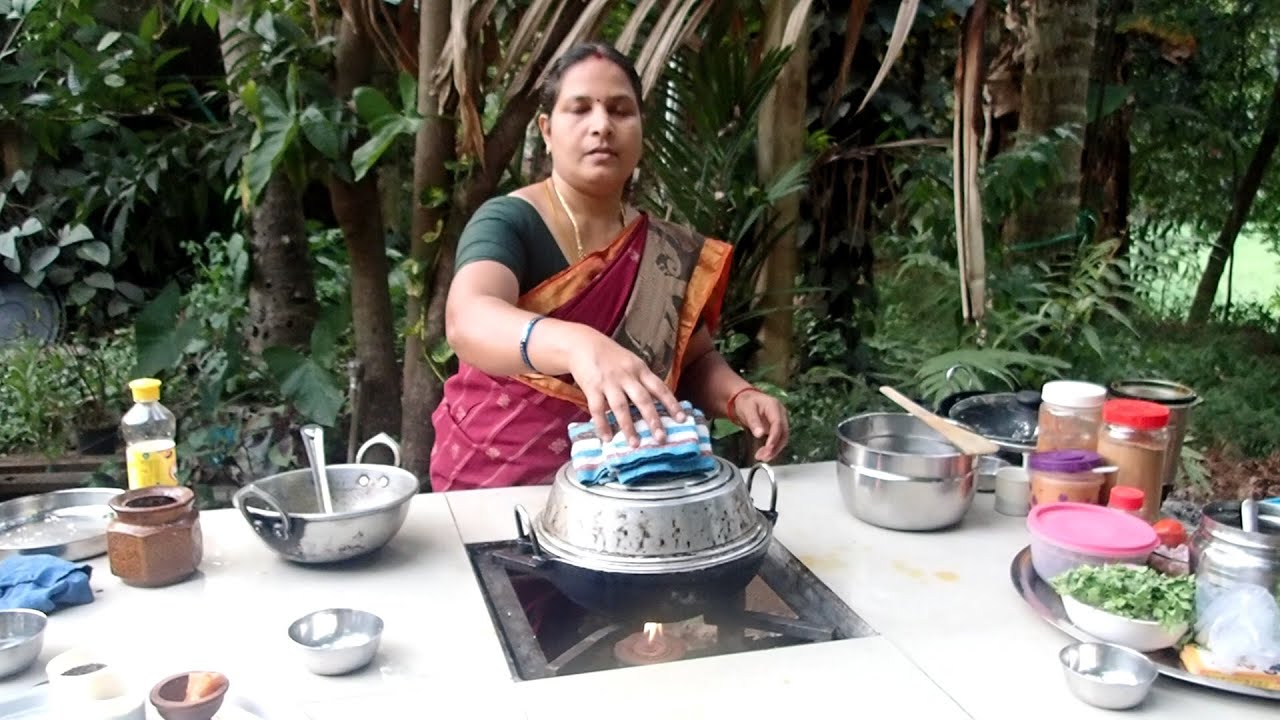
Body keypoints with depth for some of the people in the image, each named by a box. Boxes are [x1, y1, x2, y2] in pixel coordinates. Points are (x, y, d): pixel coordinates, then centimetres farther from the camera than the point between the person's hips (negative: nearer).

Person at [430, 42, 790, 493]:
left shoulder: (671, 253, 6)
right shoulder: (508, 222, -8)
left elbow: (696, 362, 16)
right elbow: (468, 322, -27)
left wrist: (740, 398, -6)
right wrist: (580, 347, -46)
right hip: (496, 482, -4)